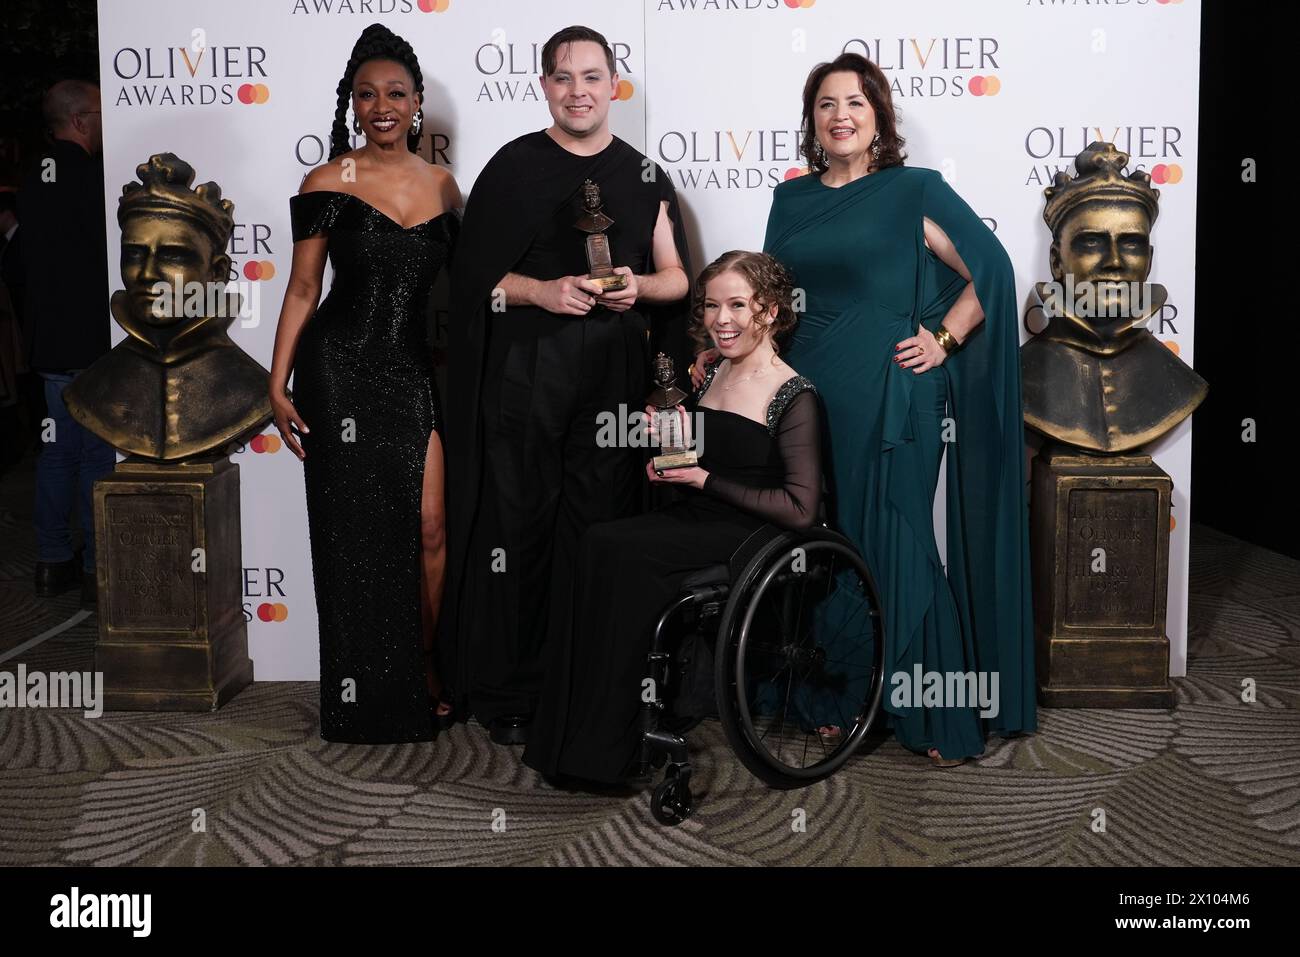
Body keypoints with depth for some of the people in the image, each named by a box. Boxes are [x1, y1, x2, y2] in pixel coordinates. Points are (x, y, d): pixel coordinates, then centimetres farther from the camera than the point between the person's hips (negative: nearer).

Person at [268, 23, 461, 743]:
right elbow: (302, 289, -1)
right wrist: (279, 384, -7)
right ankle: (367, 696, 20)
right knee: (355, 532, 6)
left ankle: (424, 672, 19)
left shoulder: (442, 186, 8)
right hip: (343, 372, -3)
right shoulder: (329, 182, -2)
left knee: (429, 528, -2)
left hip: (420, 374, 3)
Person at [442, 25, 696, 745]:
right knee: (518, 519, -2)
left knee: (598, 525, 1)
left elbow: (677, 279, 13)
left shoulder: (645, 178, 12)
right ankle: (505, 689, 8)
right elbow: (473, 273, 1)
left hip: (614, 375, 2)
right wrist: (542, 290, -15)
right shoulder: (513, 167, 6)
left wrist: (639, 286, -8)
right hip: (524, 372, -2)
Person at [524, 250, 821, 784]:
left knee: (614, 550, -27)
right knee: (601, 543, -23)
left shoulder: (794, 397, -8)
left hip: (751, 537, -7)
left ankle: (602, 746, -18)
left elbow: (801, 508, -15)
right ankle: (579, 739, -20)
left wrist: (705, 480, -12)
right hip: (695, 521, 7)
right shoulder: (711, 377, 14)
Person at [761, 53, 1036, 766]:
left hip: (888, 399, -5)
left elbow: (989, 268, -3)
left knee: (894, 548, -4)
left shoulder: (913, 190, -1)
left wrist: (944, 340, -8)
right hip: (809, 396, 5)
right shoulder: (791, 198, 13)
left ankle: (941, 715, 8)